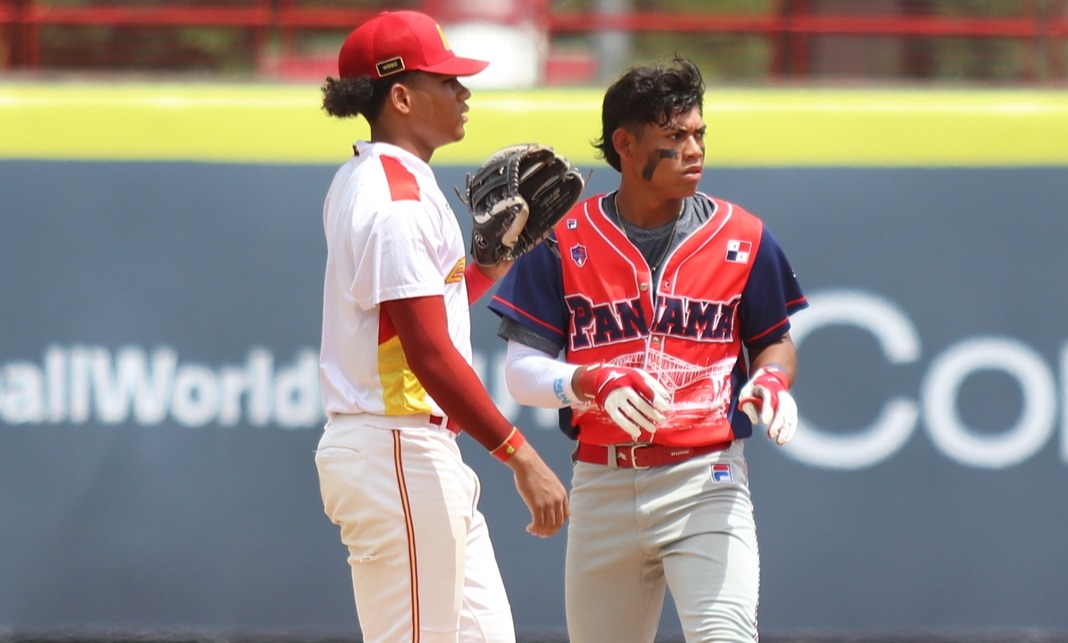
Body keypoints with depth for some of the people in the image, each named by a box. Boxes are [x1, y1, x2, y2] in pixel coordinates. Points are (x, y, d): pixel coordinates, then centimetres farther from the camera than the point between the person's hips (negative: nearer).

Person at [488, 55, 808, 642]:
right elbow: (522, 371, 0)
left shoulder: (741, 238, 4)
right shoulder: (564, 240, 2)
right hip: (602, 485, 1)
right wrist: (595, 383, -19)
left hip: (706, 483, -1)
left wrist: (771, 381, -8)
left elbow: (773, 339, 16)